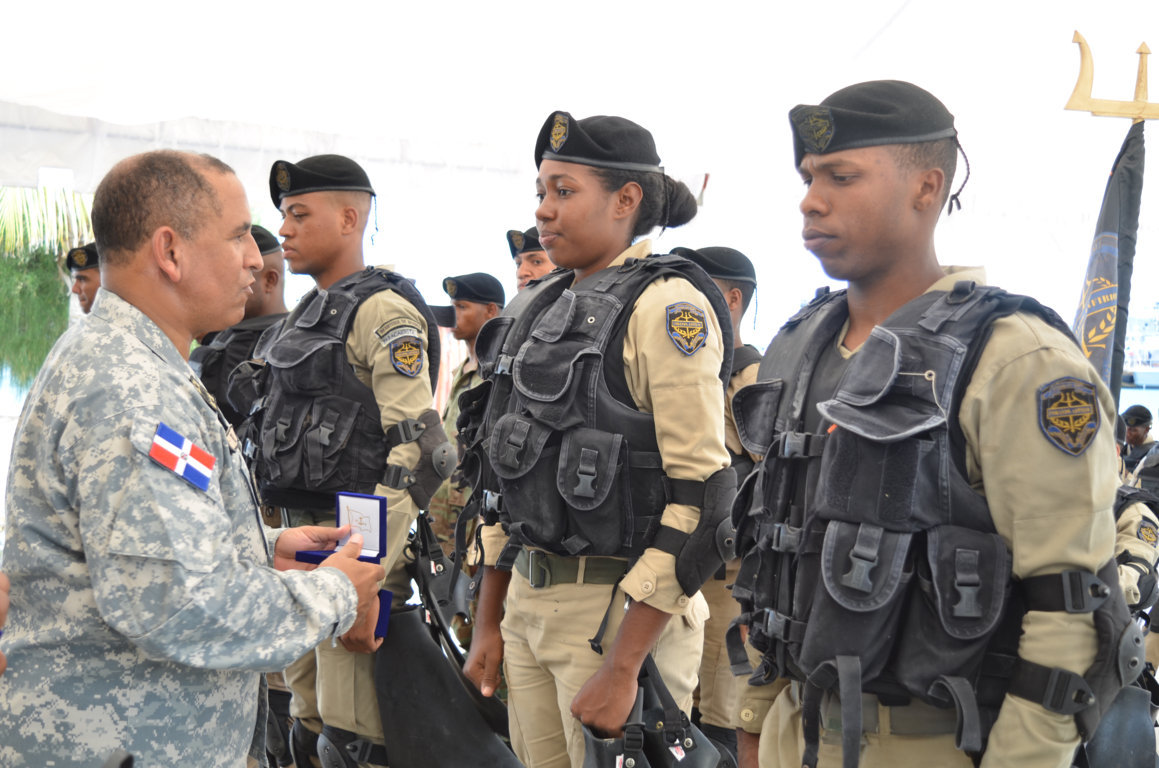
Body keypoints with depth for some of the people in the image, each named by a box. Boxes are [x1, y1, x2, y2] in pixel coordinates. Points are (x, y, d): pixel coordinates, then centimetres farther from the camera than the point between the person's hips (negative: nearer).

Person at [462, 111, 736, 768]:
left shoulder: (664, 306, -12)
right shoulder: (540, 309, 12)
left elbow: (699, 495, -18)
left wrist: (622, 667, -20)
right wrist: (488, 623, 15)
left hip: (618, 613, -7)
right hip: (528, 600, 7)